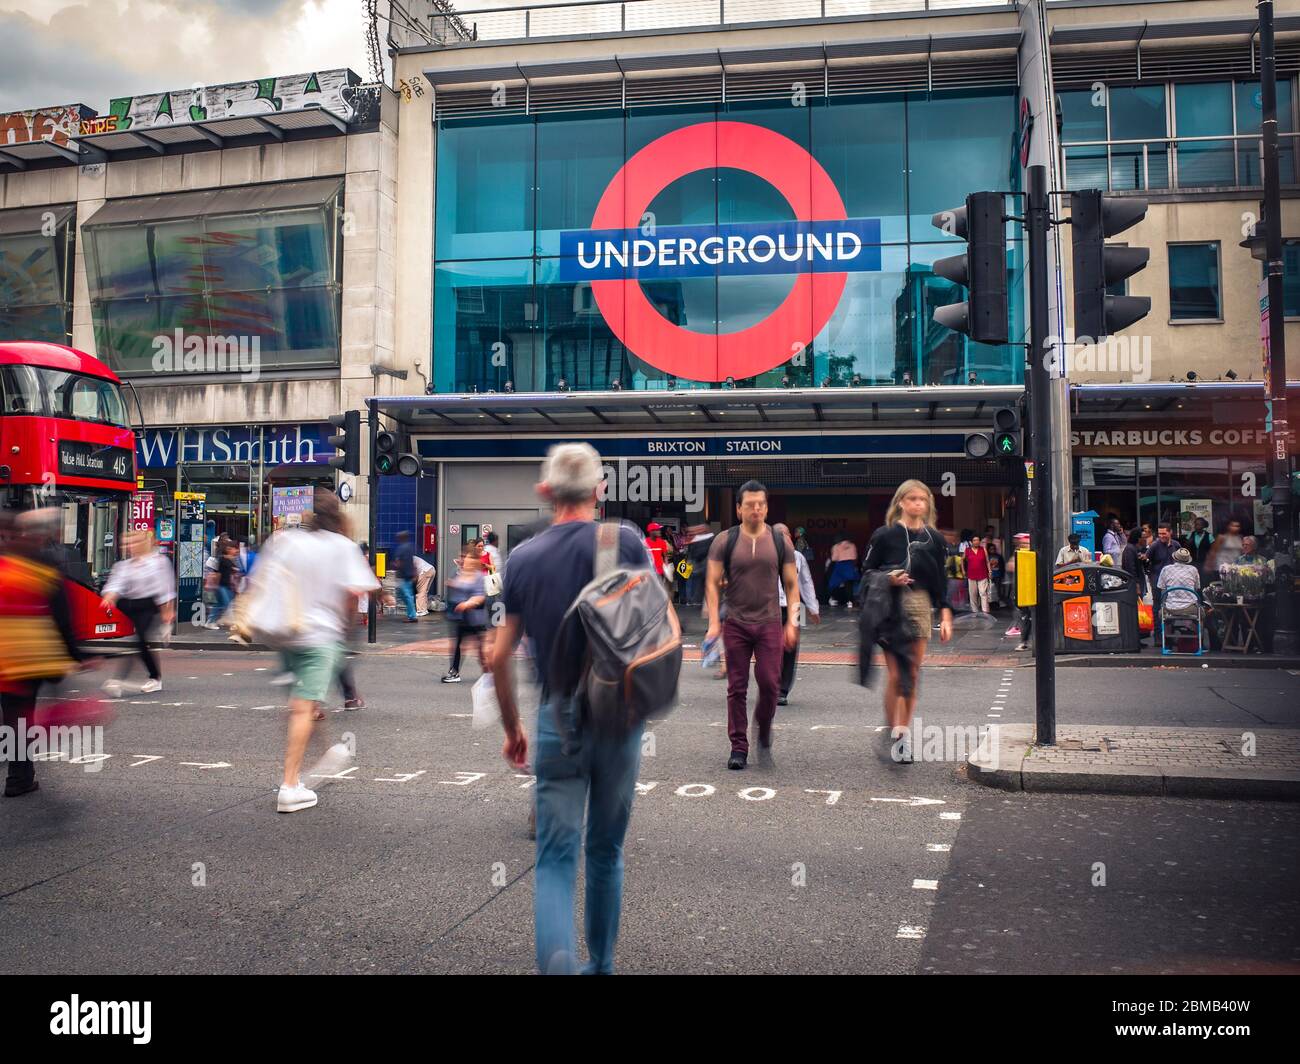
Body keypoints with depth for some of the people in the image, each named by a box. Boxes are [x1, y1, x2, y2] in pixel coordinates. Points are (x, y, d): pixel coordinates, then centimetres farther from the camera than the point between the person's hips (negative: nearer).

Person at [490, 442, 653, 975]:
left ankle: (557, 959, -22)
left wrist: (511, 729, 17)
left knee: (555, 857, 2)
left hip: (557, 718, 0)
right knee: (606, 850, 17)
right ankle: (600, 965, 30)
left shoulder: (523, 556, 3)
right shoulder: (626, 542, -4)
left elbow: (500, 658, 5)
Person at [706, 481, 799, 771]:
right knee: (737, 687, 3)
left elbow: (792, 584, 8)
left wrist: (791, 623, 1)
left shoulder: (781, 542, 5)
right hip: (735, 624, 0)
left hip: (770, 624, 1)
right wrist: (714, 622, -7)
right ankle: (738, 747, 12)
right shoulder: (724, 541, 1)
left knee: (770, 684, -5)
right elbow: (713, 583, 1)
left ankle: (763, 728, 23)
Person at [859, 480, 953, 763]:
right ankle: (893, 732, -3)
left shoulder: (934, 538, 11)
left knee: (913, 675, 6)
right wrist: (888, 579, -13)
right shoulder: (885, 535, 1)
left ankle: (904, 732, 15)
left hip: (921, 606, 3)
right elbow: (867, 572, 6)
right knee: (896, 675, -9)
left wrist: (945, 615, 7)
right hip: (892, 607, -3)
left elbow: (942, 579, 13)